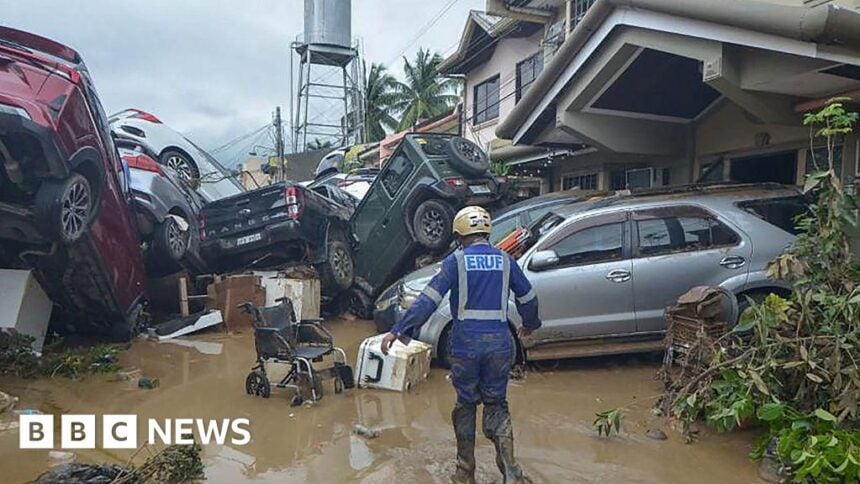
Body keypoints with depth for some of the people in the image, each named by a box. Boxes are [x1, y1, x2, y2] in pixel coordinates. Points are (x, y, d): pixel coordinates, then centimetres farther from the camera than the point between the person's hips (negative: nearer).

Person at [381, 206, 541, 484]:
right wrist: (530, 324, 34)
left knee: (466, 404, 15)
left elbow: (428, 300, -12)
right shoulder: (505, 260, 5)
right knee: (496, 404, 15)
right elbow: (527, 299, 15)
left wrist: (398, 330, -9)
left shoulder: (456, 261, -5)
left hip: (465, 345, -2)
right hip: (499, 344, 2)